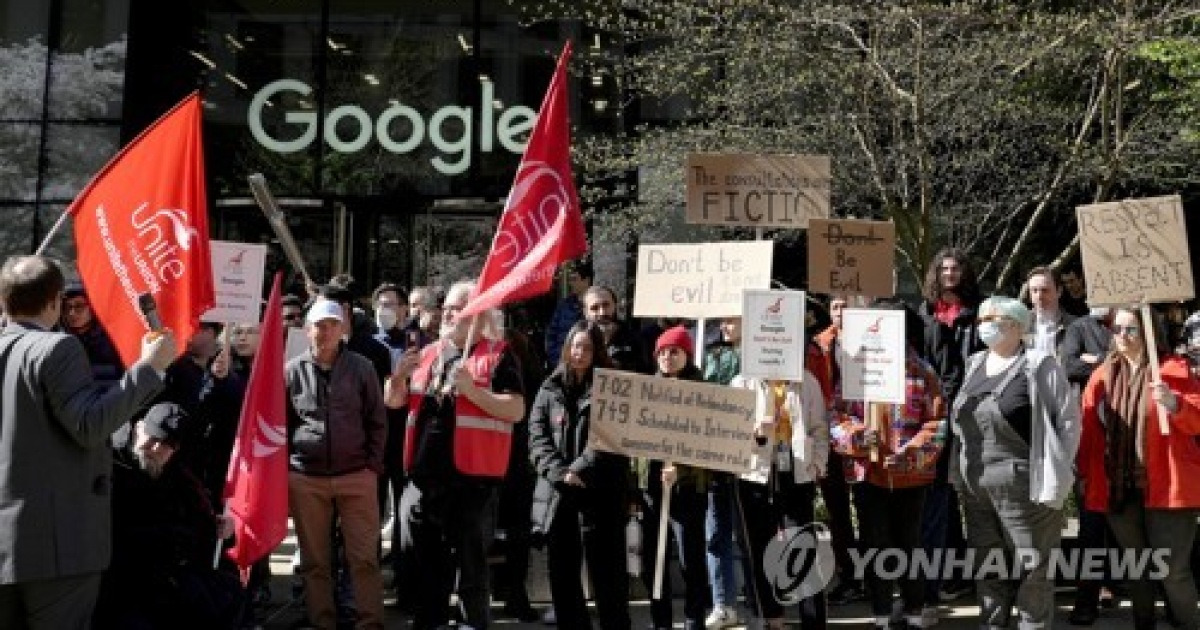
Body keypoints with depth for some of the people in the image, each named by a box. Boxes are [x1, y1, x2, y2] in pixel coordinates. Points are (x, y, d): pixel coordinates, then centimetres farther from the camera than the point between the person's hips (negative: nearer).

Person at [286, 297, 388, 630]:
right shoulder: (292, 371, 2)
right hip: (305, 478, 1)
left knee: (364, 557, 2)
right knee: (314, 559, 10)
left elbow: (377, 422, 5)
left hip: (357, 477, -1)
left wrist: (373, 465, 0)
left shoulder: (362, 368, 1)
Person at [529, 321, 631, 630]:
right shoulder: (550, 389, 12)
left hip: (600, 493, -4)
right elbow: (537, 436, 2)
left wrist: (579, 470, -16)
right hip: (557, 494, 4)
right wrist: (560, 473, -12)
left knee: (606, 574, 0)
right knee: (561, 573, 10)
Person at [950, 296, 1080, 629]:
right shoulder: (974, 364, 12)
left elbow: (1068, 420, -7)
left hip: (1022, 485, -6)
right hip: (973, 485, 6)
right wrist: (960, 471, 9)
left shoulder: (1040, 365, -6)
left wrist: (1054, 473, -9)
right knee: (985, 565, 15)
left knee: (1030, 565, 4)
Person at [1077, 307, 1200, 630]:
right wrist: (1085, 473, 7)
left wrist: (1174, 404, -26)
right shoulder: (1102, 375, 10)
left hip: (1166, 486, -4)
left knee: (1174, 570, -5)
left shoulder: (1173, 369, -2)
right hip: (1117, 487, 4)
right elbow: (1089, 428, 10)